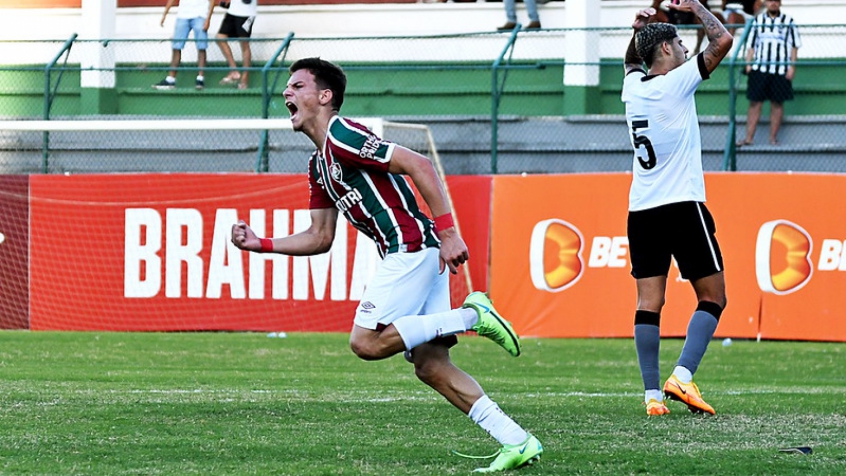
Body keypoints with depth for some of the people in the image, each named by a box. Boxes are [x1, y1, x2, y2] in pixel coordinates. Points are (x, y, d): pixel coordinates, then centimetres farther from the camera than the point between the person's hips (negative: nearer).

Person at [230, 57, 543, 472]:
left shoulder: (341, 136, -10)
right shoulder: (319, 165, 21)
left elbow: (419, 166, -17)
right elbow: (320, 238, 25)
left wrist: (448, 232, -22)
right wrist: (261, 244, 14)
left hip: (411, 246, -10)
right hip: (413, 254, 10)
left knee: (366, 342, -14)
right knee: (431, 366, 3)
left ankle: (471, 316, -10)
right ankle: (517, 442, 0)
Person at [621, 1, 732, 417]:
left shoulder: (633, 85, 9)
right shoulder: (676, 82, -9)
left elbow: (631, 60, 35)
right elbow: (722, 40, -10)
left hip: (640, 211, 6)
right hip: (683, 206, -6)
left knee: (648, 304, 1)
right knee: (712, 297, 3)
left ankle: (652, 394, -6)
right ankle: (681, 376, -13)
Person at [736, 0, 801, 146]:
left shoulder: (788, 21, 6)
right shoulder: (757, 21, 12)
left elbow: (795, 45, 5)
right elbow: (751, 44, 14)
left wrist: (792, 67, -2)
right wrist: (748, 64, 3)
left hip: (780, 68, -1)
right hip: (759, 68, 1)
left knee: (777, 103, 1)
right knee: (755, 102, -1)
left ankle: (773, 138, 7)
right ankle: (749, 137, 0)